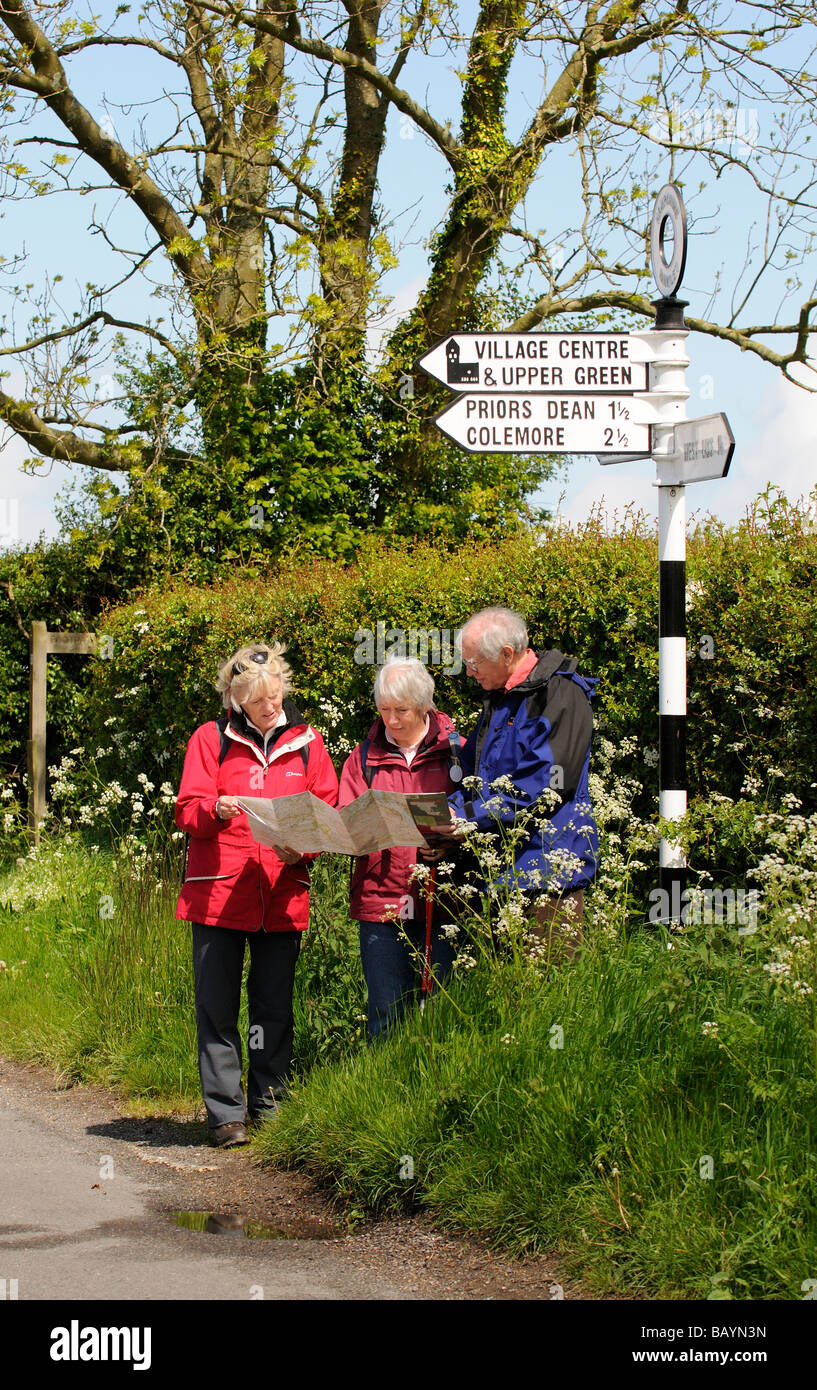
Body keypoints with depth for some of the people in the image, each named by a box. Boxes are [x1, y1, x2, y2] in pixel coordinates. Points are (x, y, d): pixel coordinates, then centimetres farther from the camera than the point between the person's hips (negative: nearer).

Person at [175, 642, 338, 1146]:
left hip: (283, 893, 2)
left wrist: (301, 846, -11)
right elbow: (188, 812, 0)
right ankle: (226, 1115, 0)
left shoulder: (306, 742, 11)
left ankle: (269, 1106, 15)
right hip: (219, 891, -2)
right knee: (218, 1007, -3)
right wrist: (215, 811, -23)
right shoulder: (211, 739, 5)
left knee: (275, 1009, 7)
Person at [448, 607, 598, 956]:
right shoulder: (498, 697, 16)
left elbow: (543, 784, -18)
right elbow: (475, 769, 23)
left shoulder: (560, 693, -11)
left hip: (546, 867, -8)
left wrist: (470, 814, -18)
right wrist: (451, 808, 2)